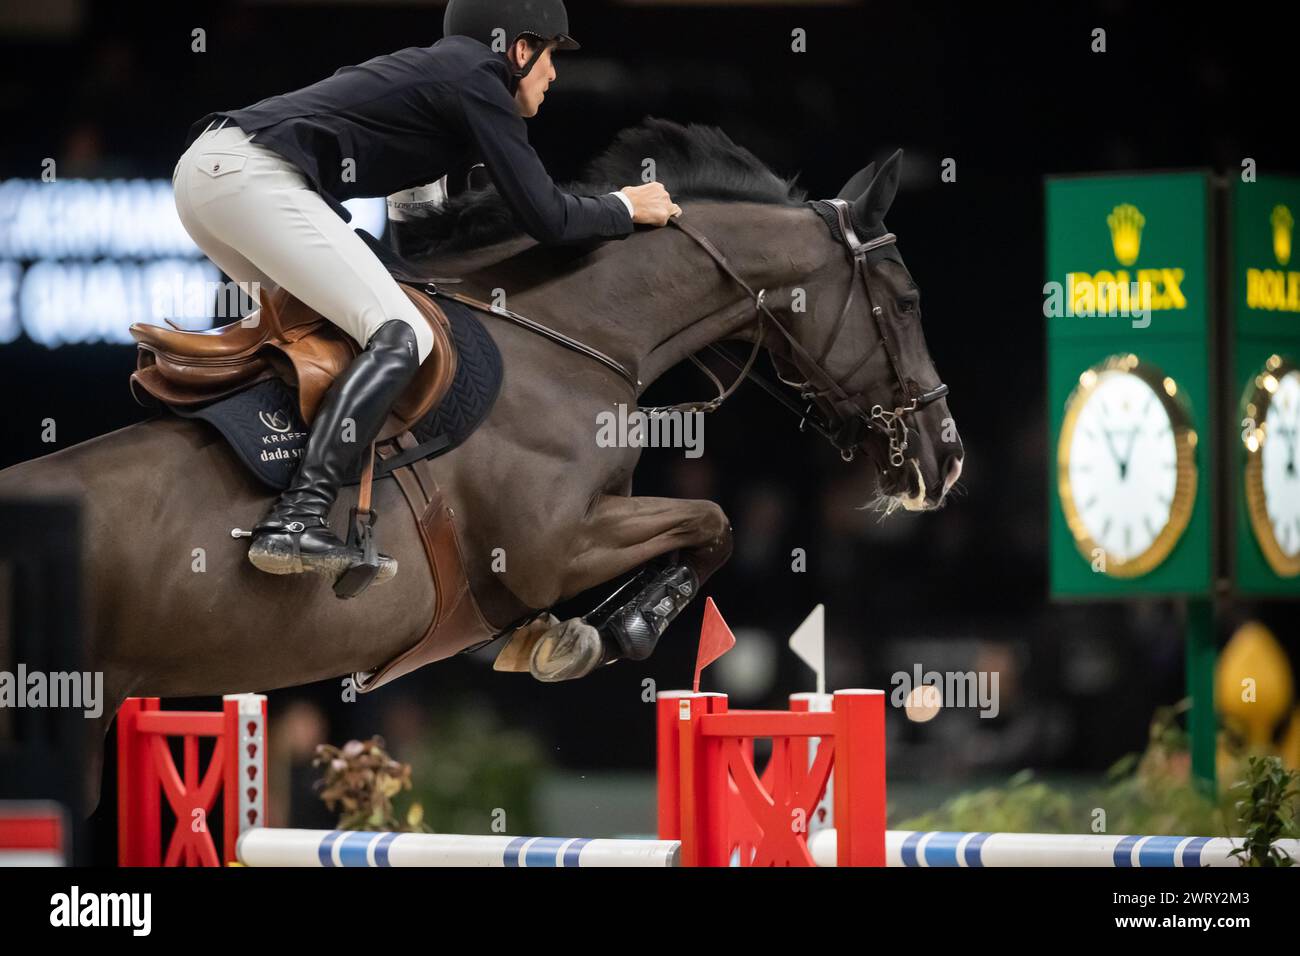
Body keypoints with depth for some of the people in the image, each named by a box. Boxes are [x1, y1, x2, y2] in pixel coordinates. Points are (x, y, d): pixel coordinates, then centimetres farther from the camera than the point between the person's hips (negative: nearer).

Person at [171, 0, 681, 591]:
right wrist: (625, 209, 17)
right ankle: (296, 523, -26)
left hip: (199, 166, 10)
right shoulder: (477, 77, 3)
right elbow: (545, 219, 1)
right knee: (401, 338, -11)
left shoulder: (434, 66, 28)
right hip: (254, 178, -10)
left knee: (314, 323, 27)